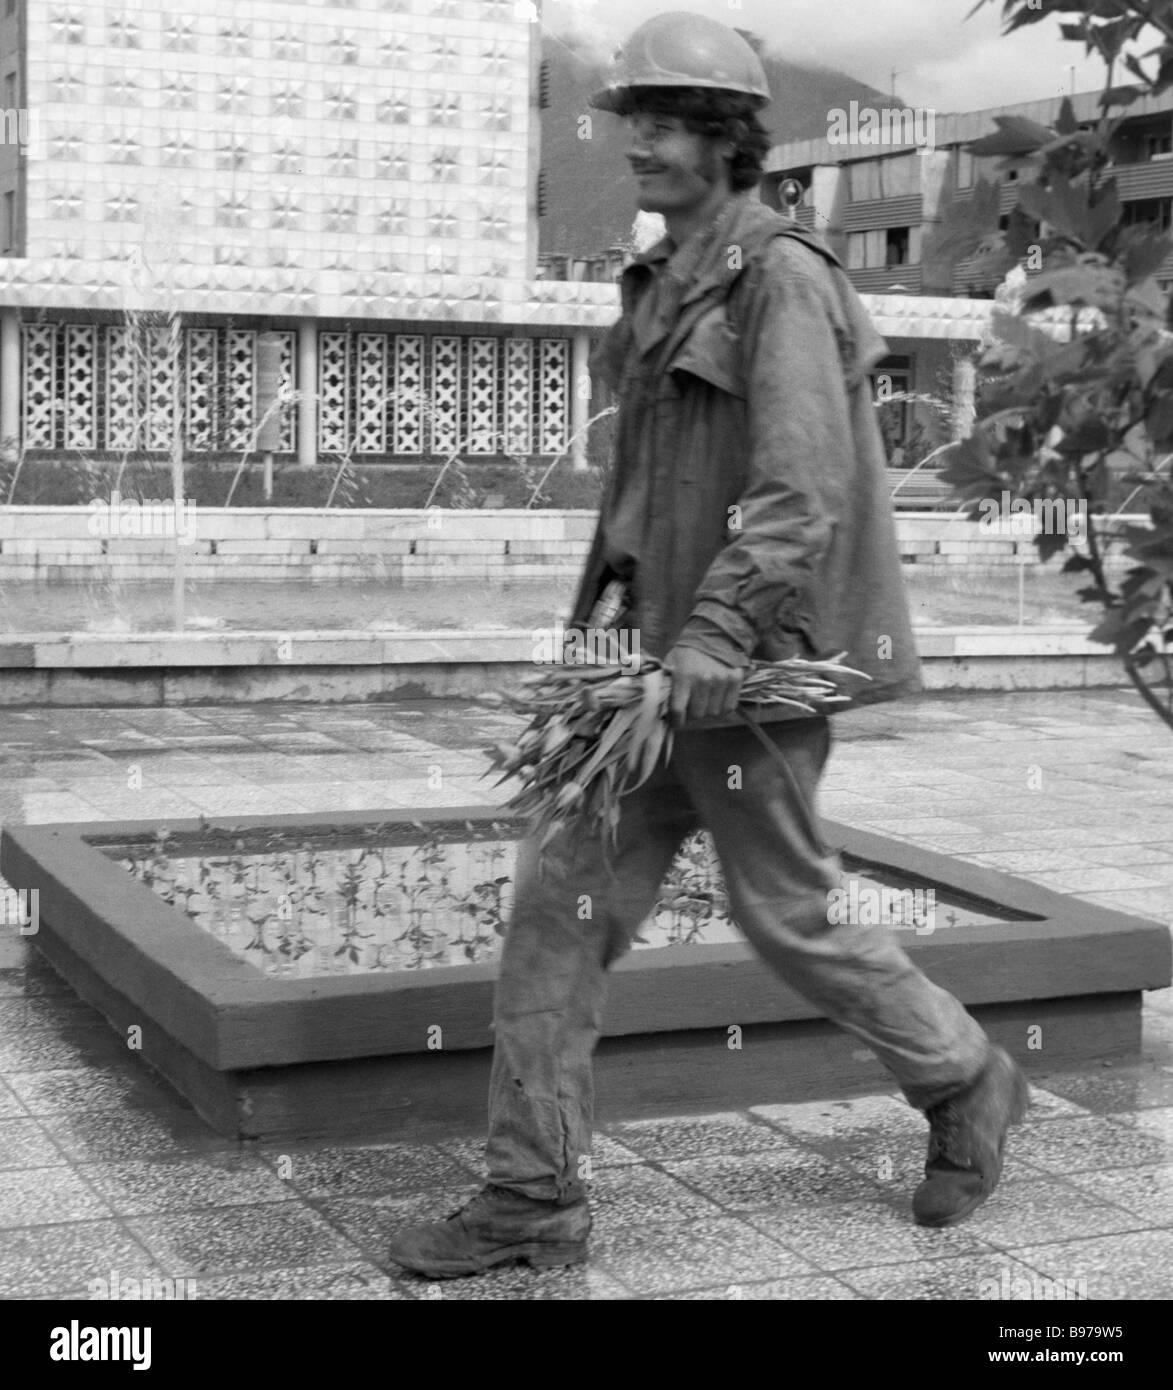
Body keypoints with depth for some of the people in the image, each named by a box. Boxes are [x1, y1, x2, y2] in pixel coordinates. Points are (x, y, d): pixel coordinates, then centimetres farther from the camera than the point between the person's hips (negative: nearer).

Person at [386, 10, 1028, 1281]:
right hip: (668, 649, 8)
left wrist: (707, 648, -33)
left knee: (787, 921, 5)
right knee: (560, 901, 0)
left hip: (749, 658, -8)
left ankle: (967, 1087, 30)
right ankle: (533, 1200, 5)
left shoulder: (783, 280, -14)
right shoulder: (672, 287, 14)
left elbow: (800, 494, -23)